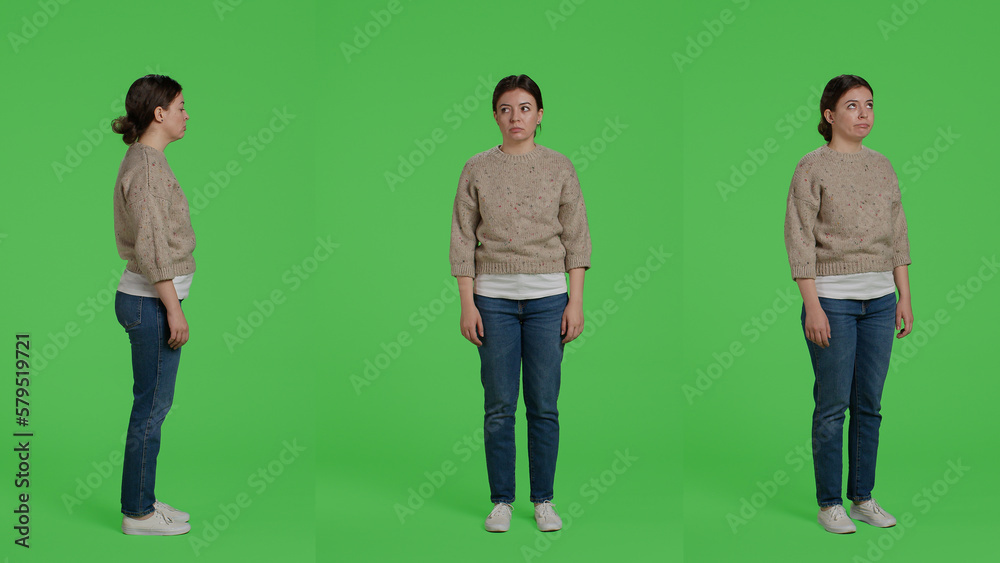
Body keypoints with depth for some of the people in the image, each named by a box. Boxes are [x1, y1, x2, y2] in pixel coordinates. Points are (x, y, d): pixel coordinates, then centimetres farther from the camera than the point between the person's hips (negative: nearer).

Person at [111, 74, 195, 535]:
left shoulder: (145, 161, 14)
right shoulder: (147, 166, -17)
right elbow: (152, 247, -21)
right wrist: (173, 308, -19)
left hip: (147, 298, 10)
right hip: (152, 302, -10)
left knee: (153, 405, 15)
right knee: (151, 407, -1)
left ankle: (142, 502, 24)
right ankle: (138, 513, 9)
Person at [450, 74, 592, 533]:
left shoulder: (559, 167, 5)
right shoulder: (477, 170, 4)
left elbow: (577, 237, 5)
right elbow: (462, 239, 4)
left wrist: (576, 301, -1)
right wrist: (467, 303, -3)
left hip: (547, 296, 0)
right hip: (494, 297, 0)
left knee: (544, 405, 3)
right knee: (499, 405, 3)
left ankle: (543, 501, 15)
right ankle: (501, 501, 14)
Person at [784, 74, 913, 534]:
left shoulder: (881, 167, 11)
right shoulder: (812, 168, -5)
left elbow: (897, 235, 13)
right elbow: (799, 238, -9)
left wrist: (904, 297, 8)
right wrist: (812, 306, -14)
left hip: (880, 298, 5)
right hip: (832, 298, -5)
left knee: (869, 404, 9)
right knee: (833, 404, 0)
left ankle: (863, 498, 20)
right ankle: (829, 503, 11)